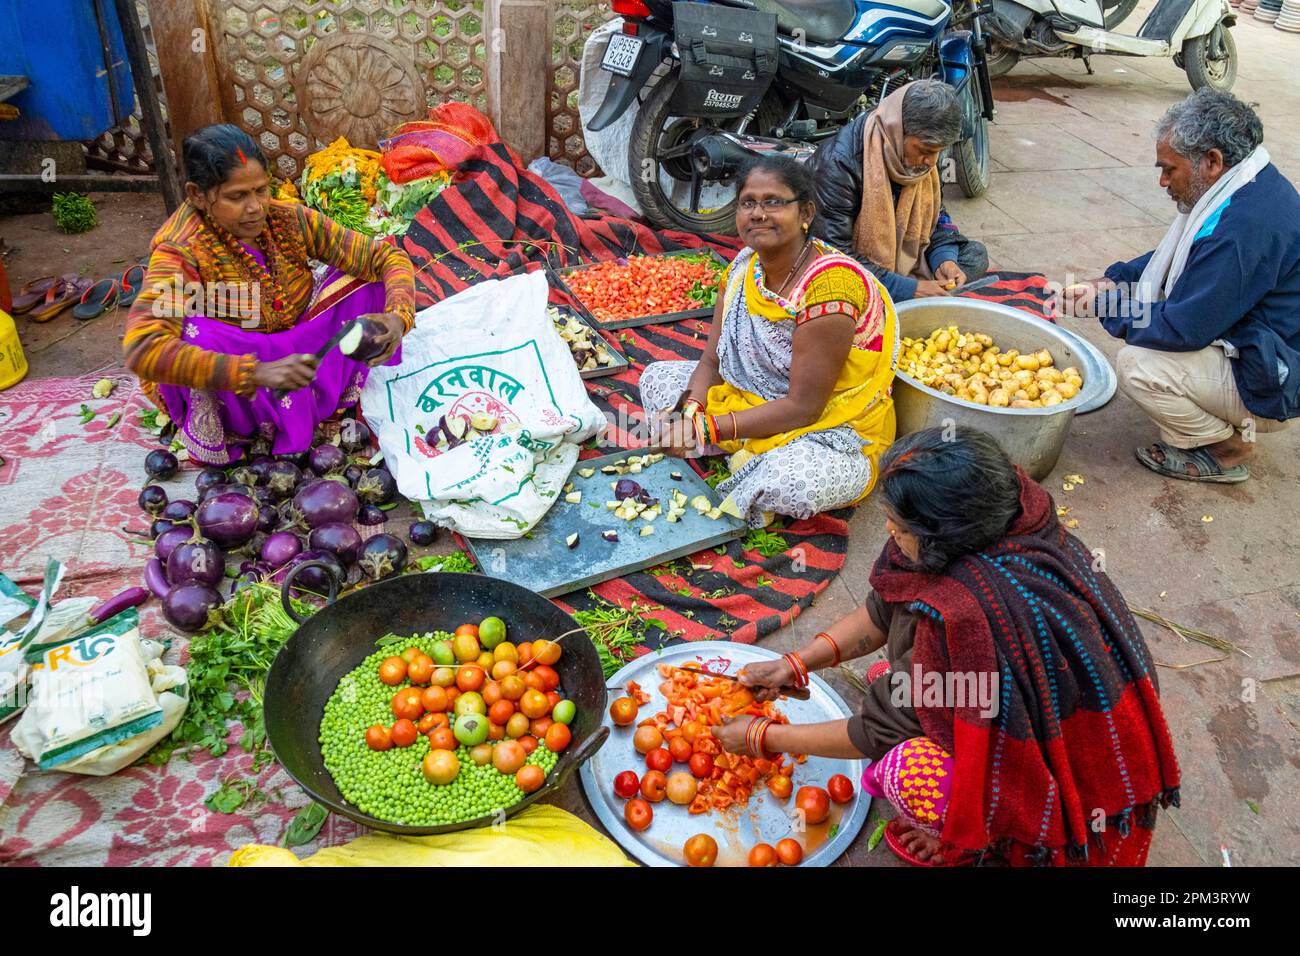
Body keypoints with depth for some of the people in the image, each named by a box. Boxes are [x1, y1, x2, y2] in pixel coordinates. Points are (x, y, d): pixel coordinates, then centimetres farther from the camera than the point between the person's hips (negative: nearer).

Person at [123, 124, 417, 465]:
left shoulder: (289, 220, -11)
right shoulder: (182, 253, -24)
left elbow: (388, 257, -11)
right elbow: (142, 349, -40)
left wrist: (397, 317, -32)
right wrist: (256, 373, -48)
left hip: (289, 356, 4)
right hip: (225, 395, -4)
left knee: (364, 279, -9)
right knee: (195, 332, -37)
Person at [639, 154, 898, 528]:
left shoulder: (830, 287, -26)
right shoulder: (743, 266, -3)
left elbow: (802, 407, -25)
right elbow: (712, 362, 1)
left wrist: (709, 427, -27)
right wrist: (689, 409, -20)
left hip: (833, 430, -8)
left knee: (796, 480, -40)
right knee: (656, 377, 4)